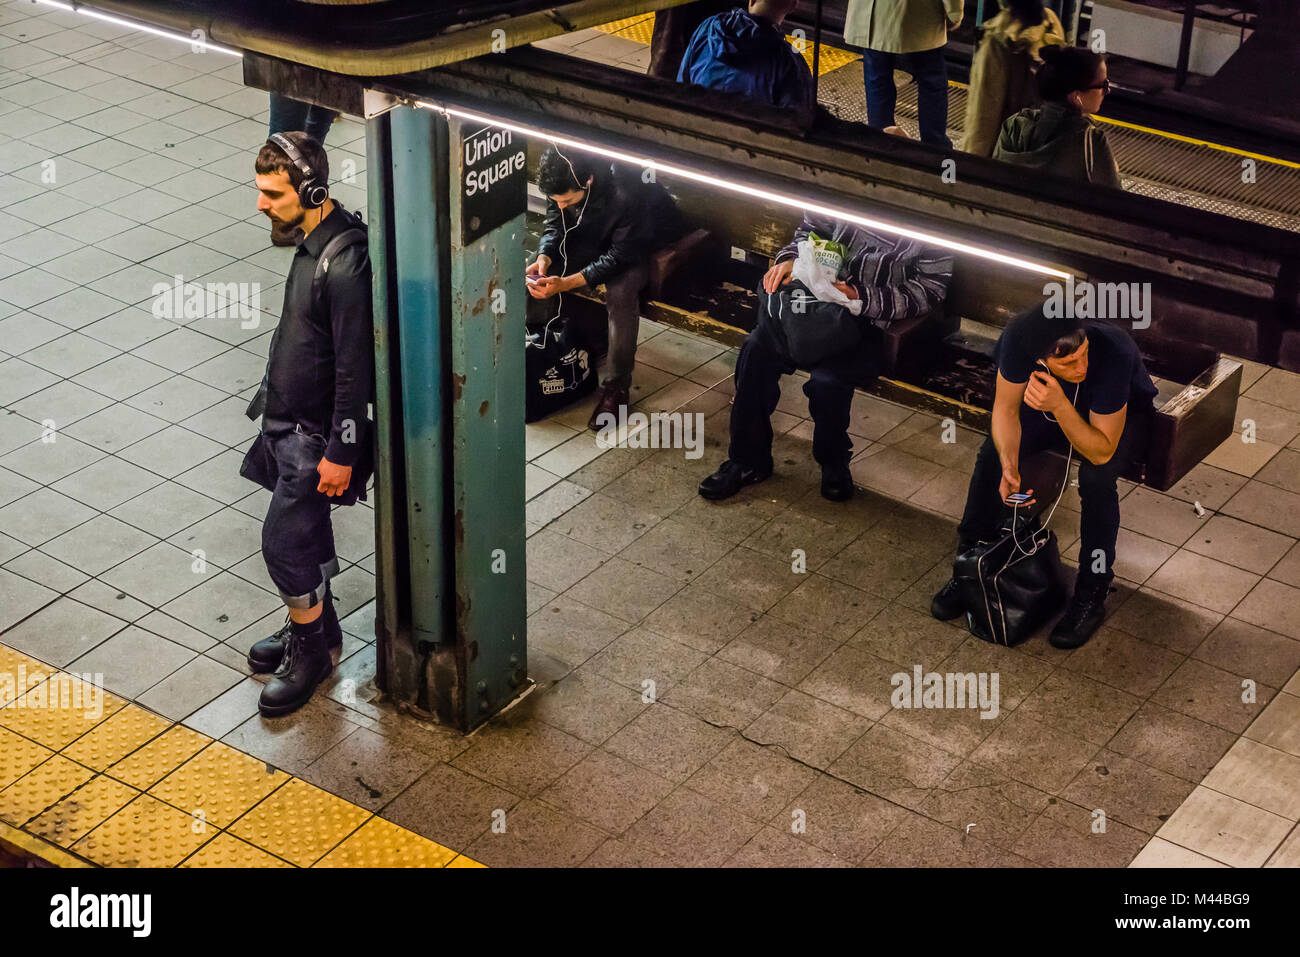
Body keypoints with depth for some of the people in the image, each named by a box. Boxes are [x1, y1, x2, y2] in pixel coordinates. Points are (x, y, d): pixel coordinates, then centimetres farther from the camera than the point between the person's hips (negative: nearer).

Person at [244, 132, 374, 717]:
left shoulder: (345, 265, -29)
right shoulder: (312, 237, 2)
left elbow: (355, 366, -25)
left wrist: (340, 453, -21)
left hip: (317, 431, -9)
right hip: (290, 415, 9)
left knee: (283, 541, -1)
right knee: (306, 528, 21)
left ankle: (310, 649, 18)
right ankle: (316, 625, 39)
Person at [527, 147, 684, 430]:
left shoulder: (628, 192, -41)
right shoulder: (561, 186, -23)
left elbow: (622, 255, -33)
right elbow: (555, 225, -3)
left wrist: (567, 282, -39)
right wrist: (544, 257, -25)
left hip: (644, 244, -6)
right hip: (593, 238, 6)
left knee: (621, 292, -33)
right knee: (538, 273, -10)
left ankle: (616, 387, -21)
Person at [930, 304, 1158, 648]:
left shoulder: (1113, 352, -43)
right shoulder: (1018, 339, -33)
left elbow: (1102, 451, -37)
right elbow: (1006, 407, -17)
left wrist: (1060, 406, -52)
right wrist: (1008, 465, -33)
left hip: (1124, 414, -4)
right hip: (1052, 402, 4)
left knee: (1096, 475, -31)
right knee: (992, 453, -15)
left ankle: (1091, 594, -13)